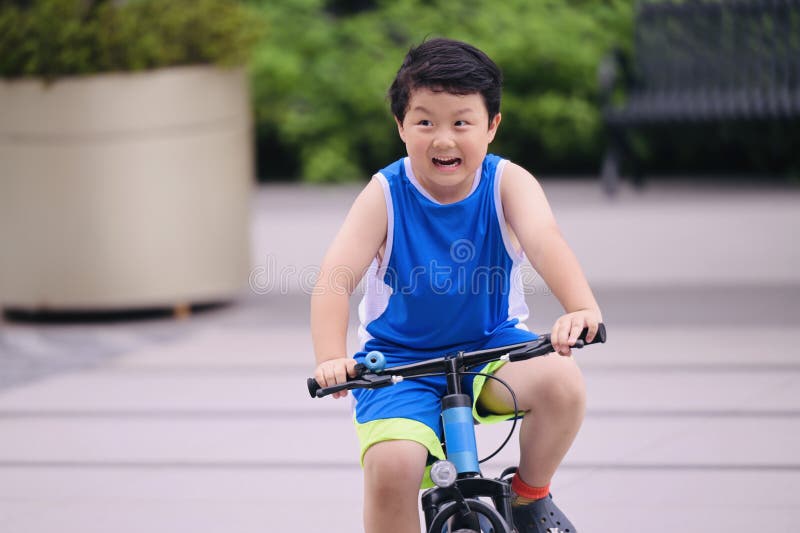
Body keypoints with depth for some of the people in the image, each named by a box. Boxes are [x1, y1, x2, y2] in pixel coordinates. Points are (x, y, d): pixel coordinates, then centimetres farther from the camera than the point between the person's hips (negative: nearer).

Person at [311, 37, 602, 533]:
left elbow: (546, 242, -30)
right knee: (390, 468, -27)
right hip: (401, 358, -1)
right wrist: (331, 358, -41)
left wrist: (581, 307, -51)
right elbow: (335, 279, -22)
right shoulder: (385, 195, -13)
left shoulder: (508, 183, -11)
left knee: (562, 381, -29)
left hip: (492, 344, 1)